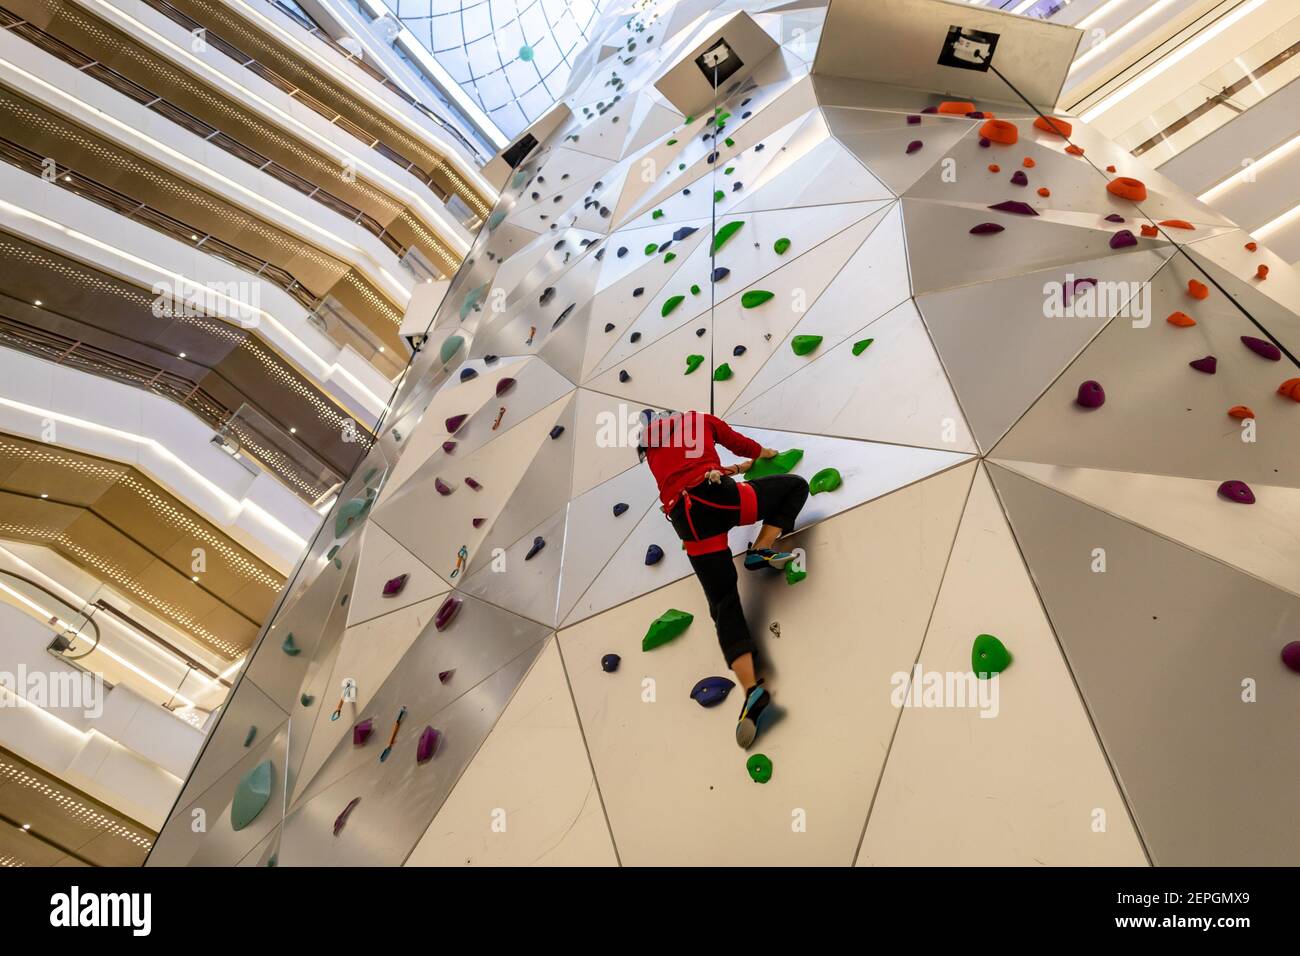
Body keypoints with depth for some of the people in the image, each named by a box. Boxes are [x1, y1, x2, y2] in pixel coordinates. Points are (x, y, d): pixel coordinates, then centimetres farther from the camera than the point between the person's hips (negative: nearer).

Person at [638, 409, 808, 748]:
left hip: (686, 520, 3)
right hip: (717, 495, -3)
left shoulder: (650, 446, 32)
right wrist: (761, 452, 59)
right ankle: (762, 550, 1)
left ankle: (752, 689, -11)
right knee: (795, 485, 18)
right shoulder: (699, 419, 26)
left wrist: (734, 469, 49)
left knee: (724, 604, 6)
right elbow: (737, 442, 37)